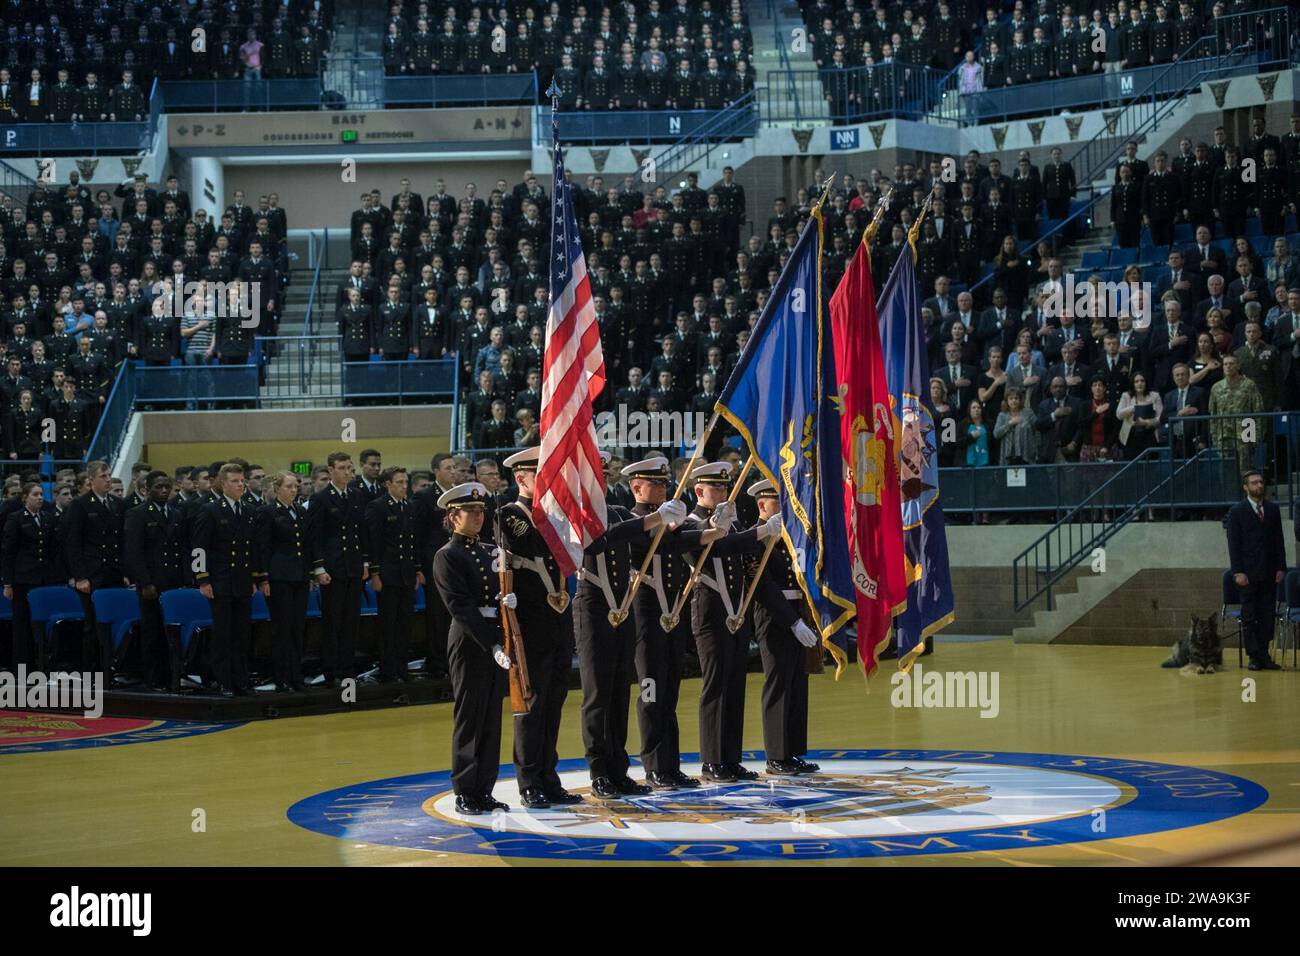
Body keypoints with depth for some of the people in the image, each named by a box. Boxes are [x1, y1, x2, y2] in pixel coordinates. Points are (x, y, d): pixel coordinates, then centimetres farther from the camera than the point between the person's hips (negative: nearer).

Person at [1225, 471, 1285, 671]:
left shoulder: (1273, 509, 12)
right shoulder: (1236, 511, 0)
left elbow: (1279, 540, 12)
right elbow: (1233, 544, -3)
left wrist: (1281, 567, 4)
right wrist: (1238, 572, -11)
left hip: (1269, 572, 3)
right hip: (1248, 573, -3)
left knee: (1267, 615, 2)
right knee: (1249, 616, -1)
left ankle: (1264, 655, 7)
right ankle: (1254, 656, 2)